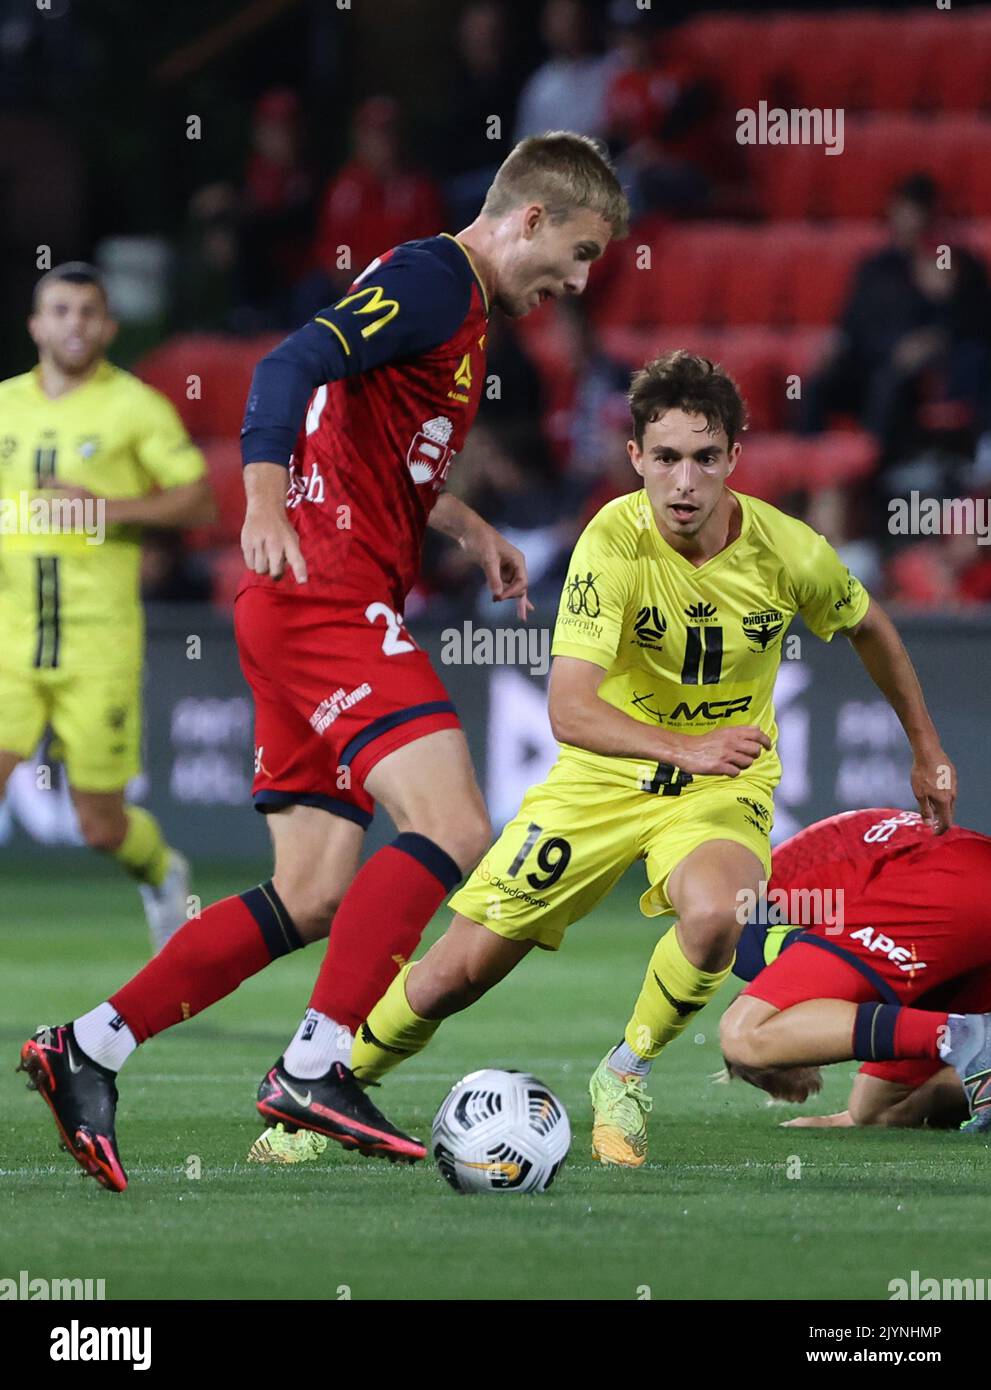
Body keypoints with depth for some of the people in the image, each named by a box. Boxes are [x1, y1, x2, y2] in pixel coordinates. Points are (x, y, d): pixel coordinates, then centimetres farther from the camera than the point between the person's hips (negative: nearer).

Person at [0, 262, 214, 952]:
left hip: (98, 642, -3)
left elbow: (199, 501, -5)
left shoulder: (135, 405, -3)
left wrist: (108, 508, -18)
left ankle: (163, 872, 37)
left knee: (102, 827, 3)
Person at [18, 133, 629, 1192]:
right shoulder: (434, 280, -8)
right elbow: (291, 367, -23)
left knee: (313, 899, 6)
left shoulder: (454, 305, 23)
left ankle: (90, 1050, 6)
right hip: (329, 598, -10)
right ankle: (314, 1067, -23)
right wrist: (267, 501, -37)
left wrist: (465, 528, 24)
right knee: (452, 831, -20)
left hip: (324, 611, 10)